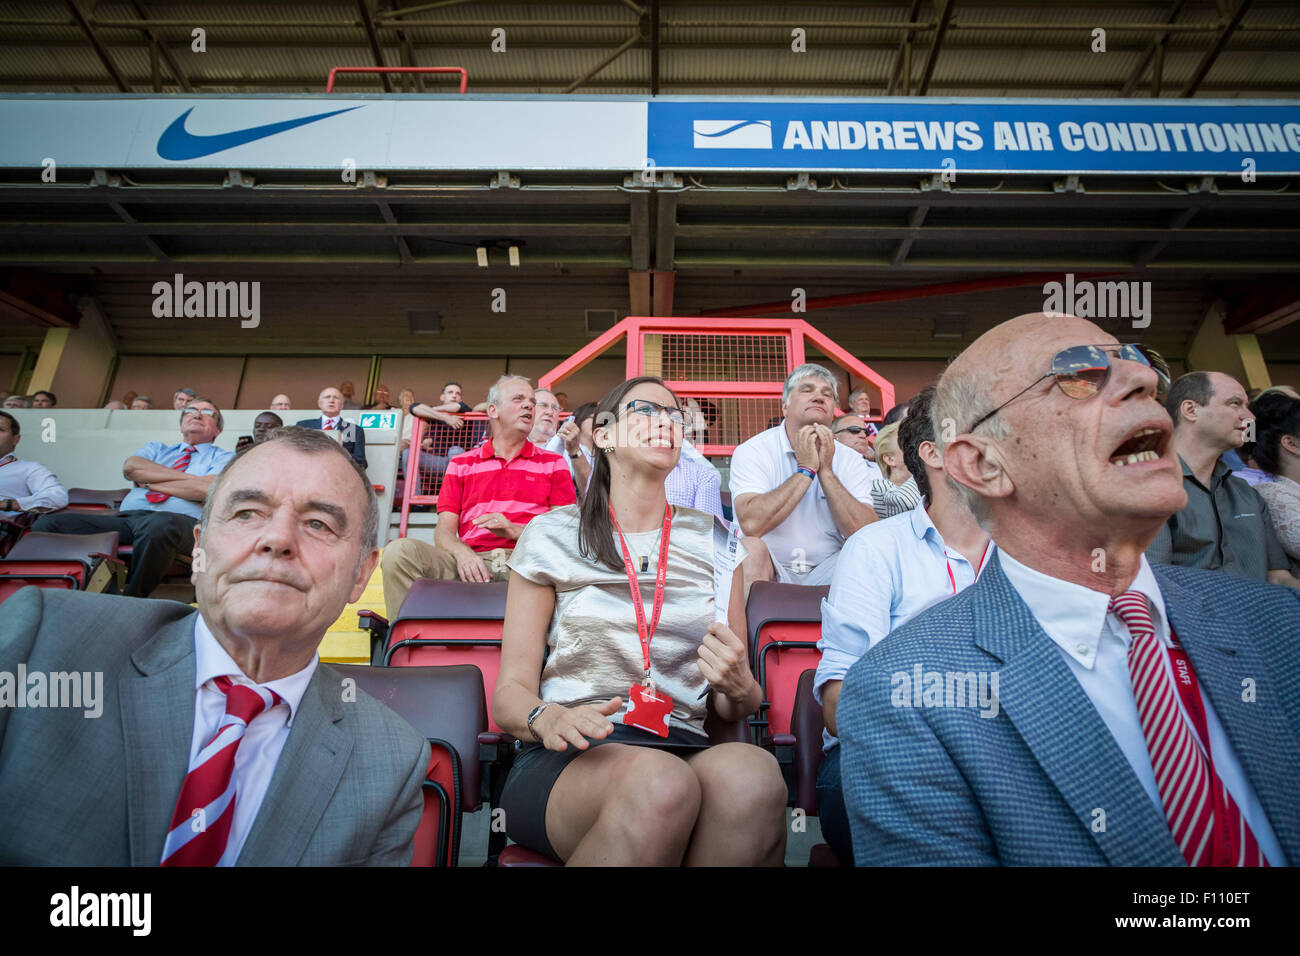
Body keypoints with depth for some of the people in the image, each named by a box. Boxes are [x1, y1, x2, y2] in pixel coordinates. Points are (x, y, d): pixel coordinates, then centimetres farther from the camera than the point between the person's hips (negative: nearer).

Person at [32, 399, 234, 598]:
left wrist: (149, 481, 7)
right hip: (126, 516, 5)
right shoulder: (156, 448, 34)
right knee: (47, 523, -18)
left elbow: (209, 488, -4)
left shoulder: (223, 458, 20)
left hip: (181, 520, -5)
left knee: (160, 525, -44)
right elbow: (130, 467, 10)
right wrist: (185, 477, 4)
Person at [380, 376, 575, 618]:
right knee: (399, 551, -24)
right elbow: (444, 531, 12)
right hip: (472, 564, 2)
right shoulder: (461, 464, 23)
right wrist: (462, 553, -12)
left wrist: (514, 531, -11)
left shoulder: (552, 464, 19)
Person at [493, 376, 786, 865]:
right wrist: (547, 718, -19)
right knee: (659, 783, -37)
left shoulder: (712, 541, 14)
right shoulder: (552, 535, 8)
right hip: (565, 761, -2)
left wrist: (739, 690, -8)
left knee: (754, 774, -34)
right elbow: (510, 691, 5)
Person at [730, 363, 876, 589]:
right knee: (751, 548, -32)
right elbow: (751, 525, -24)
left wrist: (826, 471, -14)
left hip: (826, 571, 3)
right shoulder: (752, 452, -6)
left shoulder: (851, 461, 3)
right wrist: (806, 469, -18)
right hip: (771, 571, -2)